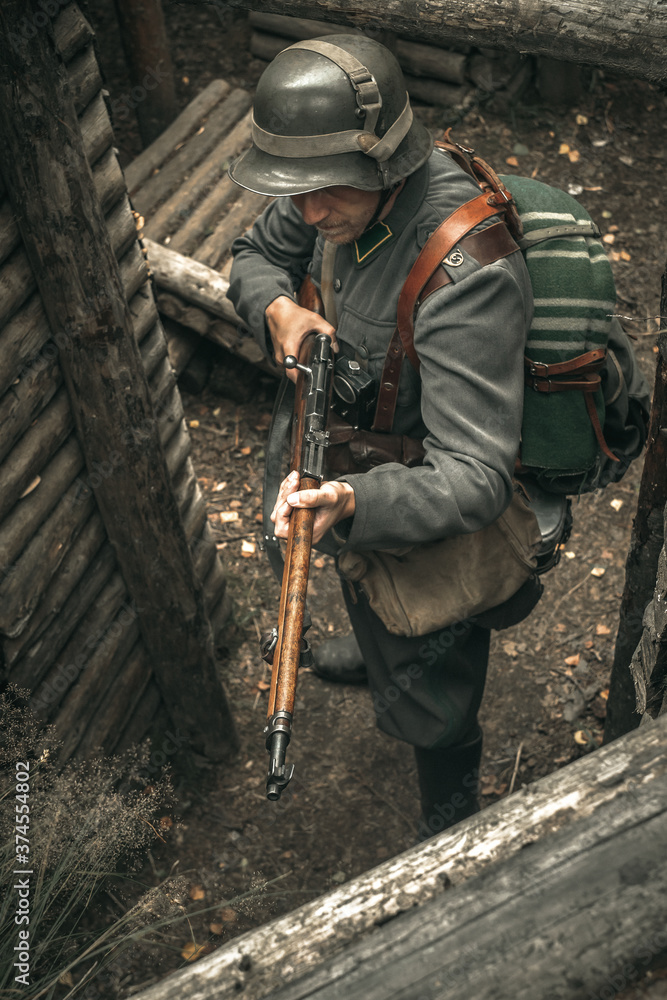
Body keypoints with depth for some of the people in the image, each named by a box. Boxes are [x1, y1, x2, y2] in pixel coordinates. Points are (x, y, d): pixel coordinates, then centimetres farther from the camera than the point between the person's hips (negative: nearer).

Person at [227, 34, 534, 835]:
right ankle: (376, 654, 75)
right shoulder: (349, 188, -16)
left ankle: (451, 830, 47)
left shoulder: (466, 278, -41)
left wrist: (352, 505, -58)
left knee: (424, 690, 15)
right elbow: (256, 254, 2)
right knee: (361, 588, 38)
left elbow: (474, 481, -42)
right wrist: (278, 307, -21)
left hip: (426, 503, -7)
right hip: (354, 458, 7)